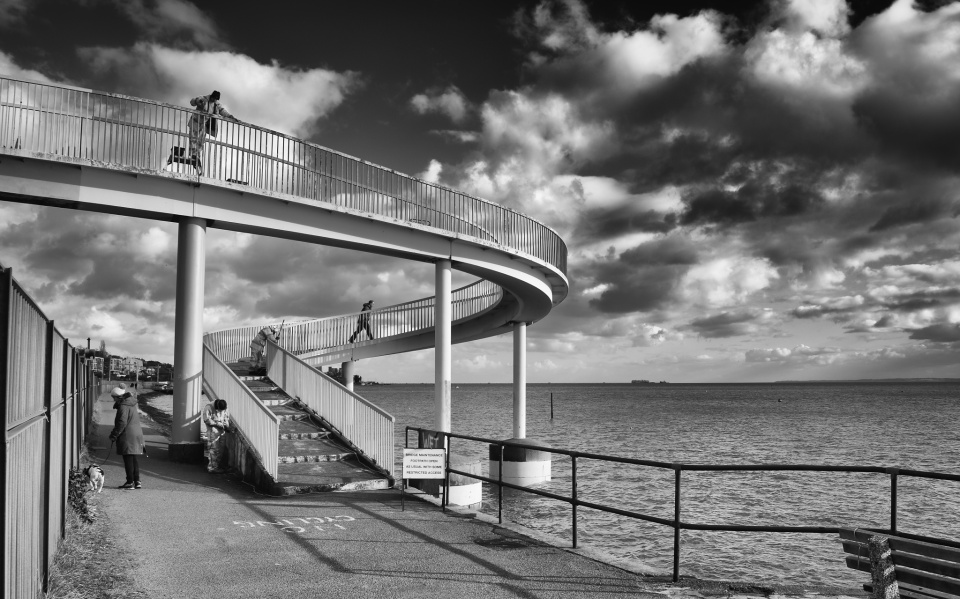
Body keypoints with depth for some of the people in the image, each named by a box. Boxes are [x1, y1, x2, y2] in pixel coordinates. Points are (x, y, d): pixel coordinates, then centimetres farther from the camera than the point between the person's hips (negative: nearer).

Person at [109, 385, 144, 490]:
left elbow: (122, 423, -20)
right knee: (133, 458, 14)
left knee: (128, 459, -4)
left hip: (127, 435, -9)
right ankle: (137, 481, 16)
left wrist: (114, 435, -14)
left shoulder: (123, 406, -14)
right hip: (137, 433, 9)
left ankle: (130, 482, -1)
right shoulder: (132, 404, 15)